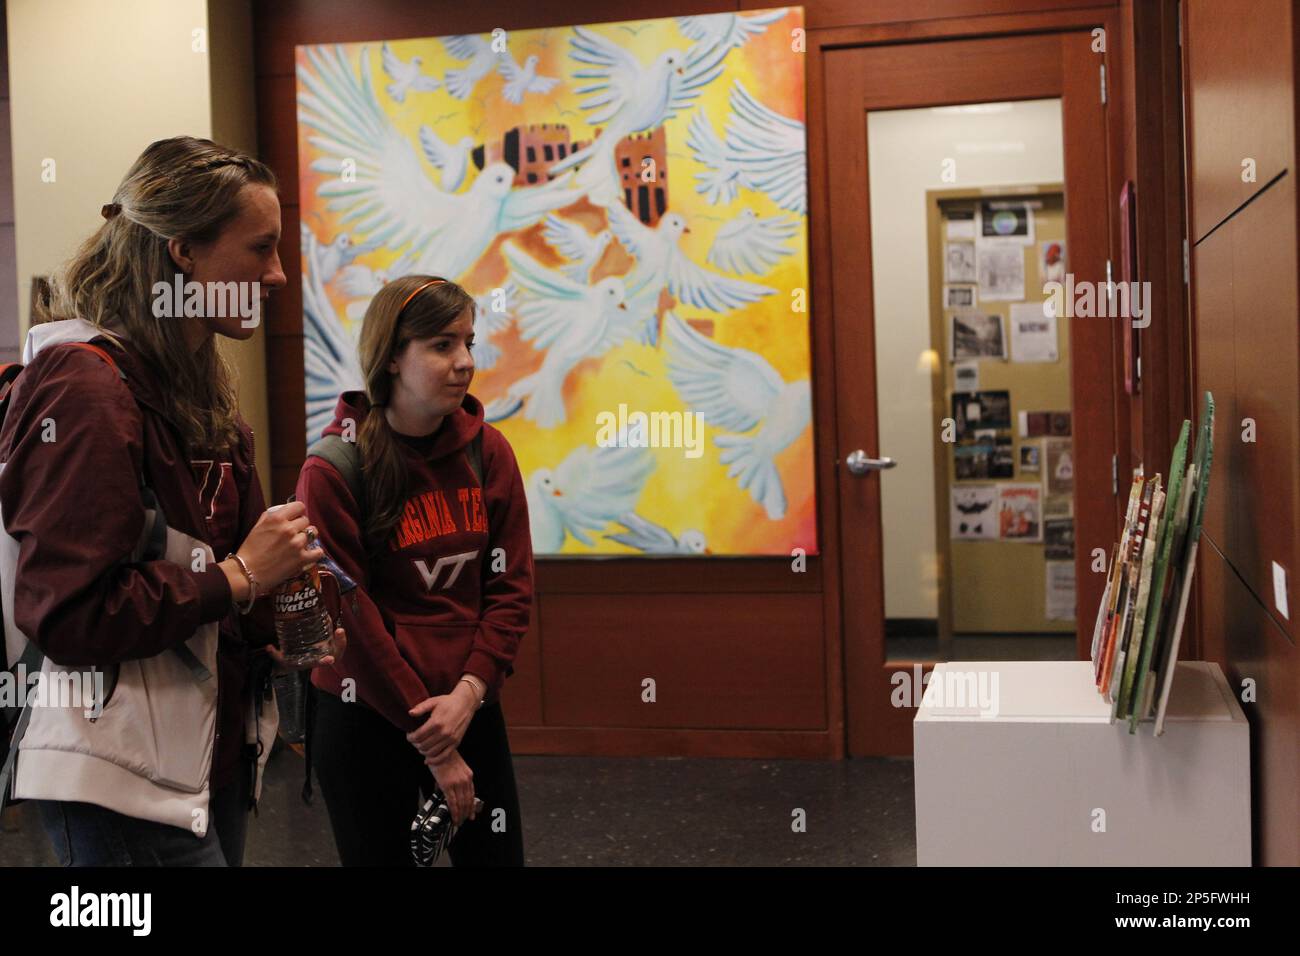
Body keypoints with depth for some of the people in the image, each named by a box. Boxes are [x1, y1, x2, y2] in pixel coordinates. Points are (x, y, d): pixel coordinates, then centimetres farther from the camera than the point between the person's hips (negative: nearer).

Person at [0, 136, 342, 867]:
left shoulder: (191, 380, 12)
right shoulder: (89, 388, -17)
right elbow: (68, 613, -22)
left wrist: (279, 626, 5)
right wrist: (237, 578, -17)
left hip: (214, 757, 9)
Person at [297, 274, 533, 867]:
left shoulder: (488, 452, 2)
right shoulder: (335, 469, -11)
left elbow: (511, 587, 2)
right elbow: (348, 615, -13)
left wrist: (468, 691, -13)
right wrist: (428, 744, -12)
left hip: (470, 709, 4)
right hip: (368, 720, -4)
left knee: (496, 855, 10)